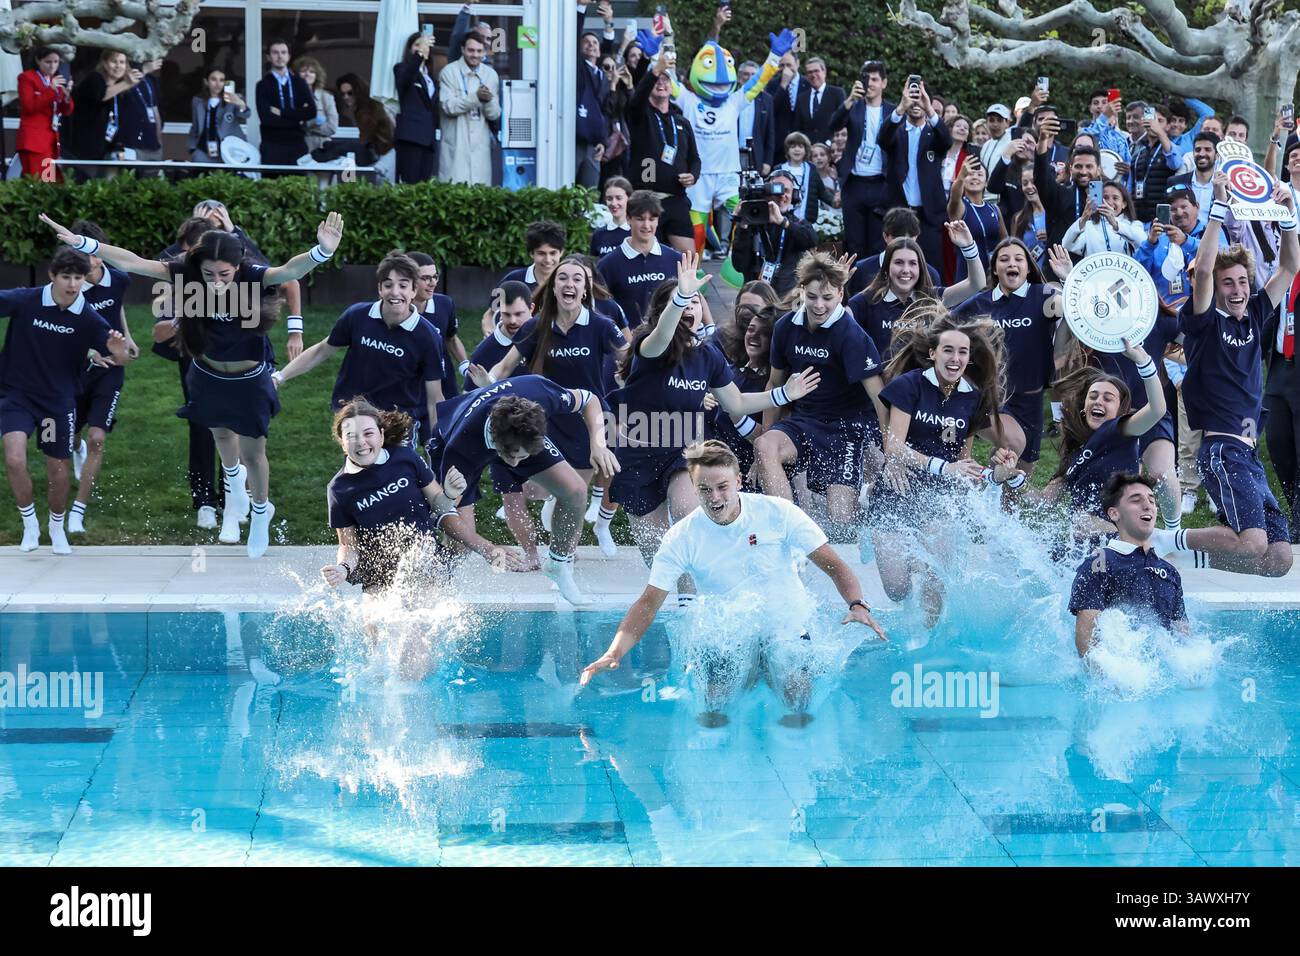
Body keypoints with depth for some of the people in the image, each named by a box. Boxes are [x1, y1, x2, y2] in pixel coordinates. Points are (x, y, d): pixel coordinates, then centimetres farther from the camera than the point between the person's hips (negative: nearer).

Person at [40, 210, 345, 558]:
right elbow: (131, 262, -32)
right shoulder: (187, 274, -29)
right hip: (208, 375, 3)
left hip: (249, 380, -2)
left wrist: (321, 252, -76)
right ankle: (234, 482, 62)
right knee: (221, 435, 29)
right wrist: (81, 242, -42)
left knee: (252, 453, 16)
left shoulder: (253, 277, -35)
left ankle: (261, 511, 46)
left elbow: (290, 270, -55)